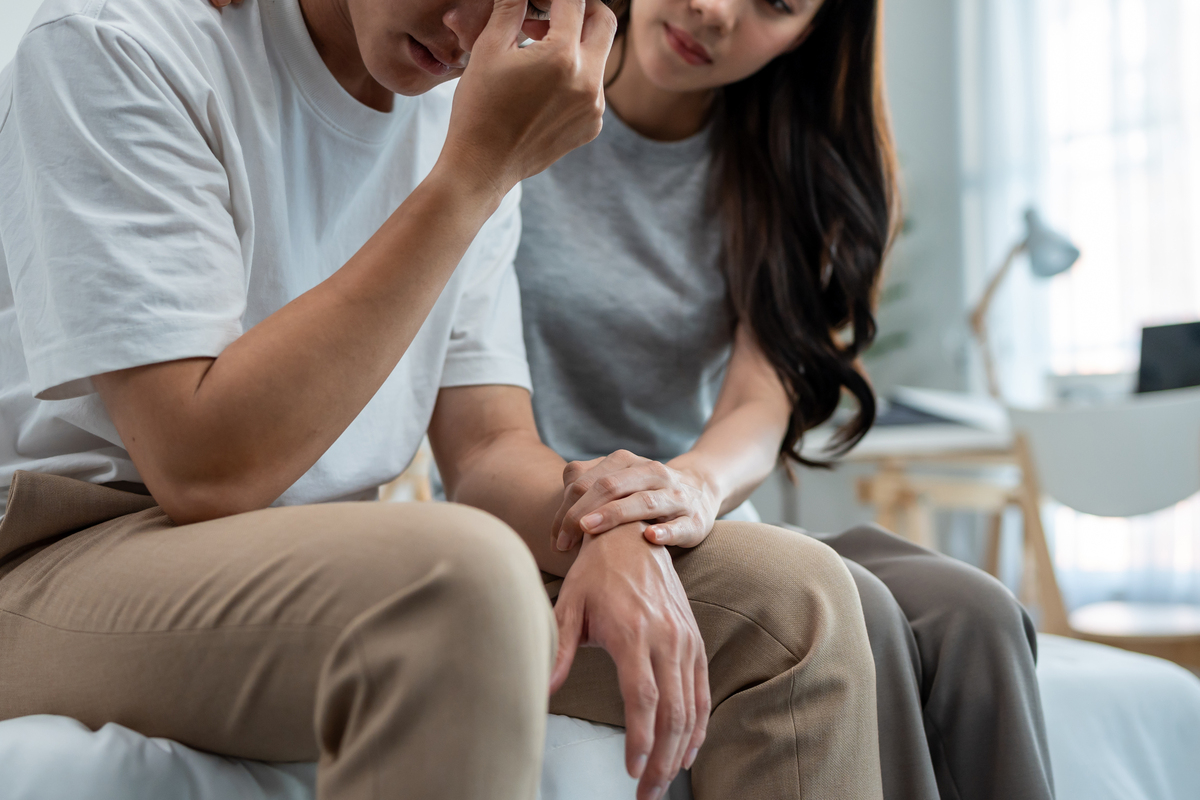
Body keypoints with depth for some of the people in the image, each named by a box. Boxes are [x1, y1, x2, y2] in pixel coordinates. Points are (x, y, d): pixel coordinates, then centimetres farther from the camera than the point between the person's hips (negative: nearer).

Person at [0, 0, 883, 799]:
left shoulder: (469, 110, 8)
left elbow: (489, 446, 6)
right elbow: (206, 470, -23)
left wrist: (615, 531, -17)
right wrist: (476, 172, -24)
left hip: (337, 564, 7)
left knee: (791, 596, -6)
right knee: (458, 572, -38)